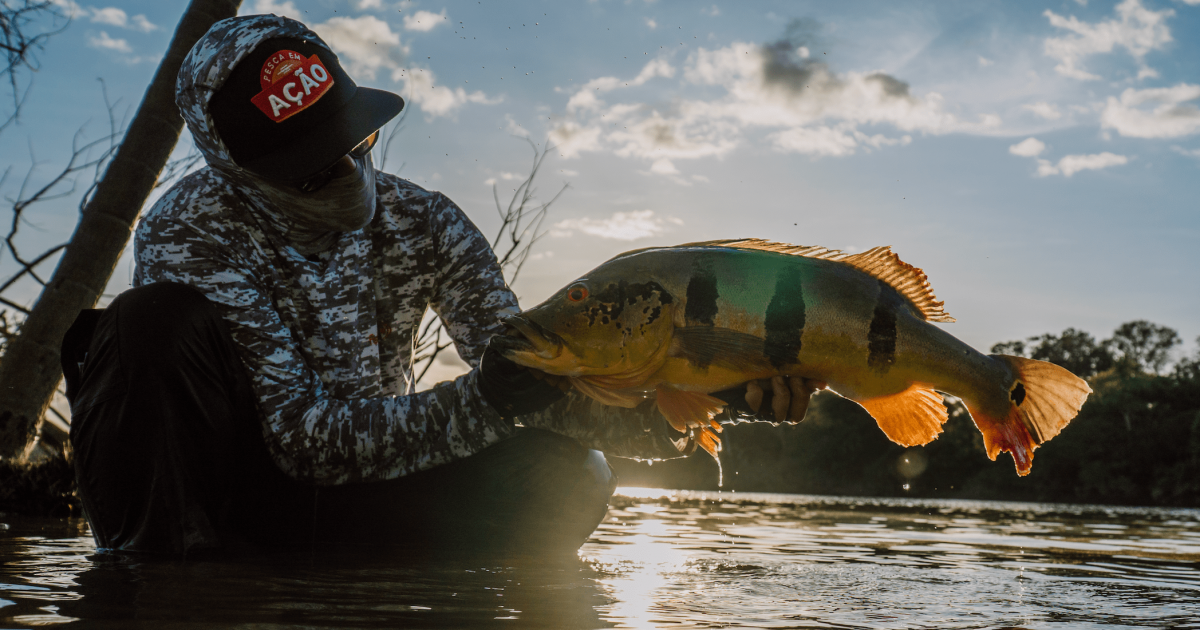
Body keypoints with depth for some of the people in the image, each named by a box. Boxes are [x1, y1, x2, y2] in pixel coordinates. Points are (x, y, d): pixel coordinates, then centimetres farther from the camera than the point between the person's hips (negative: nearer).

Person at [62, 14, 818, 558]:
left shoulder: (422, 223, -8)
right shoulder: (190, 235, -21)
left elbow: (525, 370, -8)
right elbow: (303, 438, -29)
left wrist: (612, 414, -31)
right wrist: (480, 402, -41)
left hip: (358, 508, 3)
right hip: (233, 482, -3)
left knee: (564, 474, -19)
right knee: (154, 320, -30)